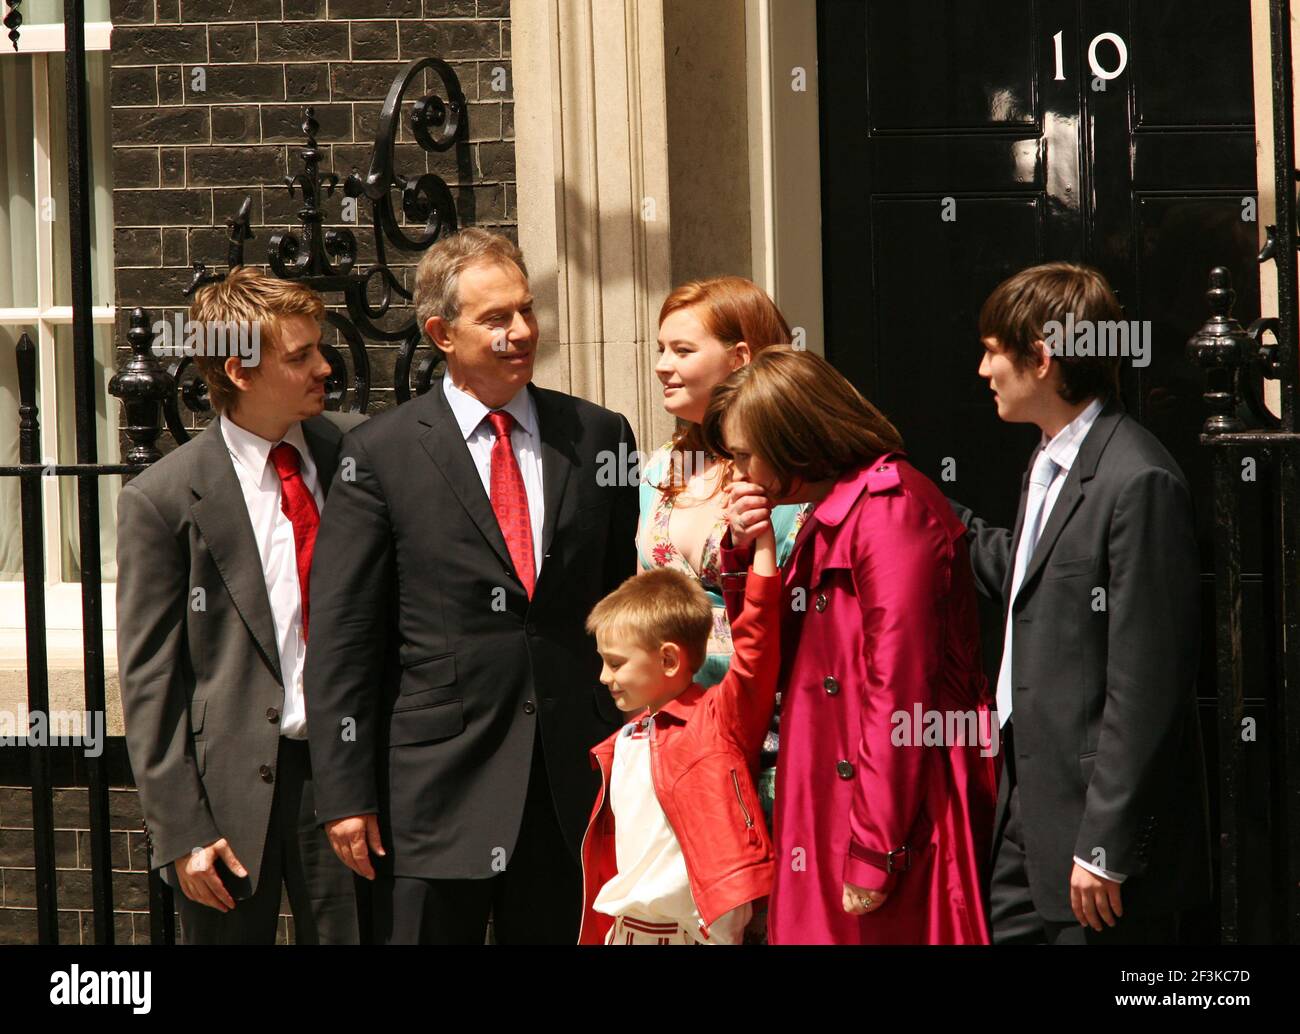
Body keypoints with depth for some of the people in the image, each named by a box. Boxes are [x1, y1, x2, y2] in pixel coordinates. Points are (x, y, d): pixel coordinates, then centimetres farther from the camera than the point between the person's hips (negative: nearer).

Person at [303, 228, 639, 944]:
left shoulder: (598, 437, 9)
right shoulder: (380, 454, -1)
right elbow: (340, 637, -2)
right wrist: (346, 794, -7)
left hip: (577, 785, 3)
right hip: (437, 794, -3)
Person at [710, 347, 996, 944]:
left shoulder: (890, 508, -13)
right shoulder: (824, 521, 16)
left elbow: (899, 689, -19)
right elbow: (774, 667, 21)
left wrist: (873, 851, -19)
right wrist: (743, 555, 6)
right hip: (831, 812, 9)